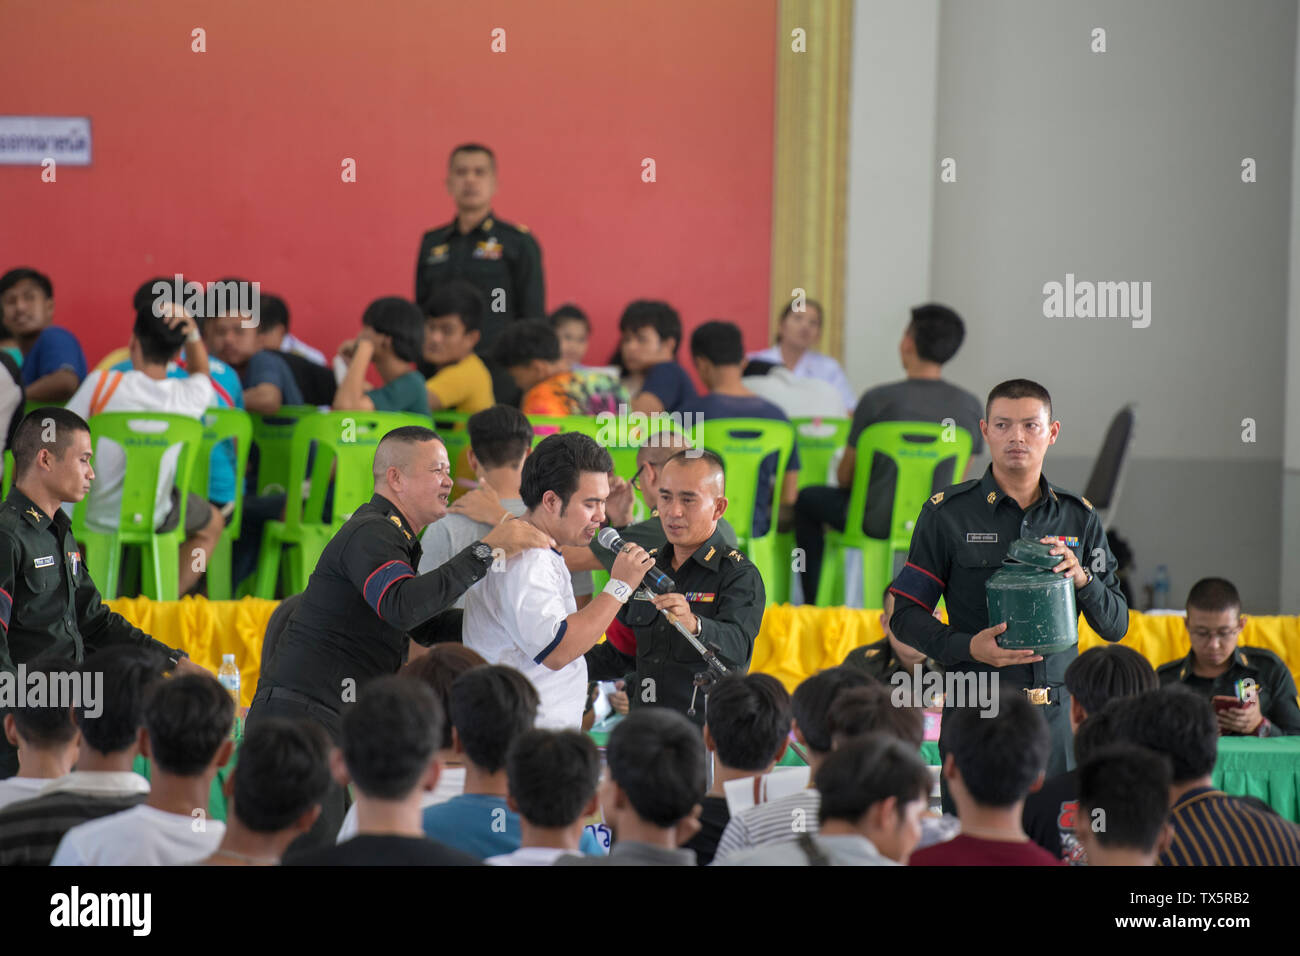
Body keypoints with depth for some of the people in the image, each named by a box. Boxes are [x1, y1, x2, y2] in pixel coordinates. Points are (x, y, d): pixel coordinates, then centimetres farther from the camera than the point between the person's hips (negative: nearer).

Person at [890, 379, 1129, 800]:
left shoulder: (1079, 517, 13)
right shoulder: (948, 512, 3)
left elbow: (1116, 626, 13)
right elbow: (905, 615, 2)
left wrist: (1081, 578, -7)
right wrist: (968, 647, -16)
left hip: (1058, 715, 3)